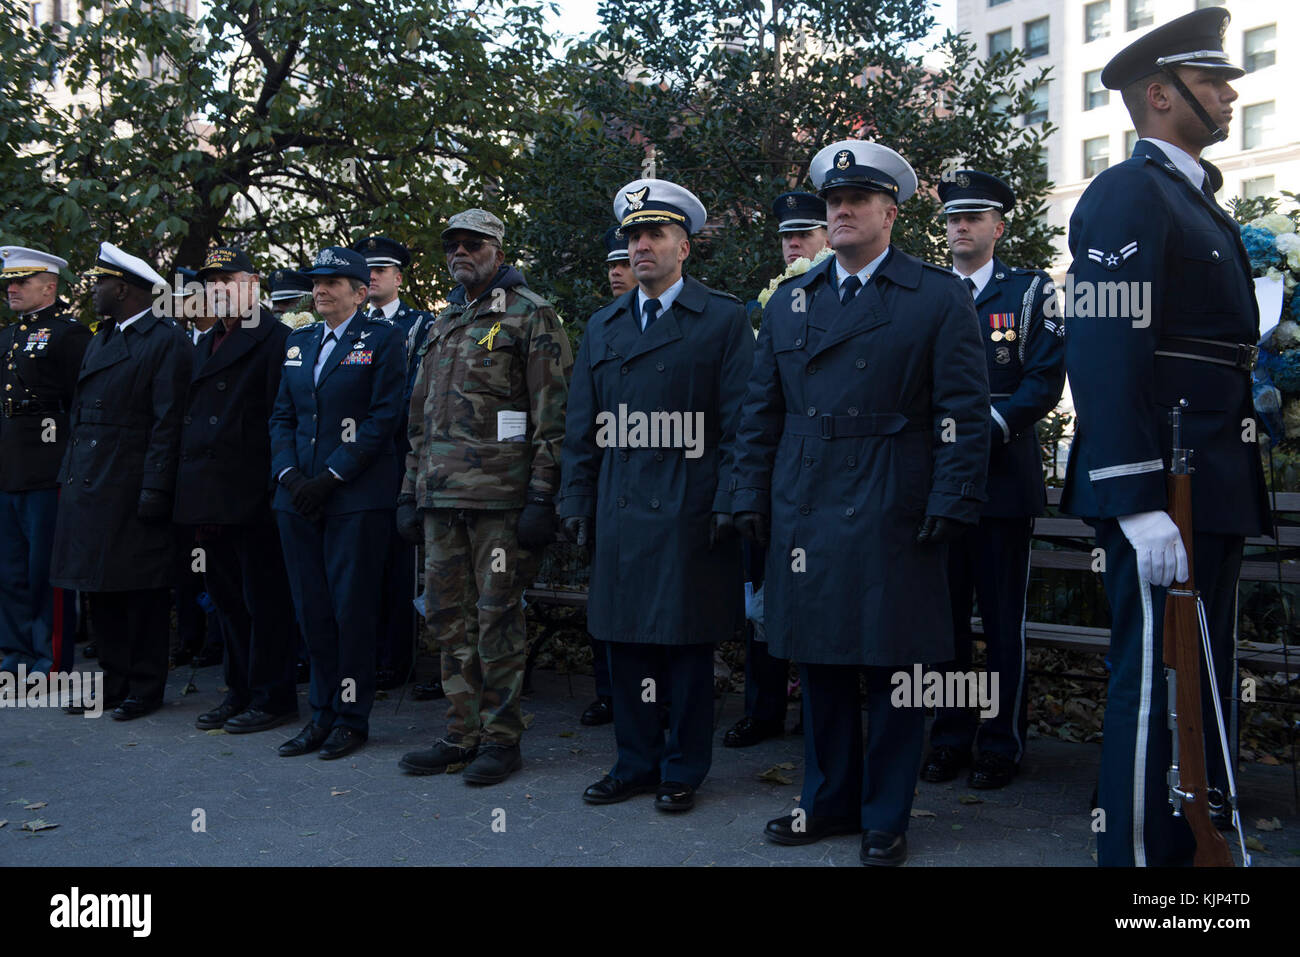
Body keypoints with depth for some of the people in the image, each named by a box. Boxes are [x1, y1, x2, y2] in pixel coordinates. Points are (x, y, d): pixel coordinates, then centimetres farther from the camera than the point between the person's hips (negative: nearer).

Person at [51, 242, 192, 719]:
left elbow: (168, 423, -14)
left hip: (131, 491, -8)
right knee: (101, 589, 12)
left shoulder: (167, 342, -8)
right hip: (88, 489, 8)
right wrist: (70, 477, 11)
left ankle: (145, 688, 10)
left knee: (141, 592, 0)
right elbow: (80, 414, 19)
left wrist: (154, 491, -19)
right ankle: (114, 682, 22)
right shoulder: (101, 340, 19)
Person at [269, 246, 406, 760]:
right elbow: (282, 416, 15)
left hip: (356, 496, -5)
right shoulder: (298, 342, 17)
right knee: (312, 609, 8)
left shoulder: (382, 338, -1)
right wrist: (288, 474, -3)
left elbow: (384, 416, -9)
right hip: (298, 496, 6)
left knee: (352, 607, -1)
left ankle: (351, 717, 10)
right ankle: (322, 713, 19)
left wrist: (330, 476, -14)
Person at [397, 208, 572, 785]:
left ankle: (502, 737, 11)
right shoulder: (442, 325, 19)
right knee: (450, 618, 10)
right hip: (441, 498, 7)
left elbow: (552, 412, -8)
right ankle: (462, 733, 20)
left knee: (498, 617, -1)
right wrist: (411, 492, 16)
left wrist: (542, 496, -14)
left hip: (500, 498, -7)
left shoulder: (530, 315, -2)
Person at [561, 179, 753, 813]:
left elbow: (739, 422, -5)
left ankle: (683, 769, 17)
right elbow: (581, 427, 14)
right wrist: (577, 503, 8)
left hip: (690, 515, -4)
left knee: (687, 644, 3)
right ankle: (636, 763, 24)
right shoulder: (603, 327, 15)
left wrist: (727, 503, -11)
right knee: (624, 641, 10)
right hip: (620, 513, 5)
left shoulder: (723, 319, 1)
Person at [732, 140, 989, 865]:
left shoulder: (940, 297, 2)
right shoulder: (789, 302, 15)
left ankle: (887, 818, 16)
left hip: (894, 520, -4)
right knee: (821, 662, 11)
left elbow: (965, 410, -4)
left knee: (893, 669, 3)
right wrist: (752, 497, 9)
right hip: (807, 513, 4)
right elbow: (762, 411, 15)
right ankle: (829, 801, 26)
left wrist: (952, 501, -12)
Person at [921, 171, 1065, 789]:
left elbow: (1045, 380, -5)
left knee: (1004, 617, 2)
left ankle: (1003, 744, 12)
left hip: (1003, 476, -3)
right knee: (944, 613, 8)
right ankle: (950, 738, 18)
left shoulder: (1030, 292, 5)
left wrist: (987, 428, -18)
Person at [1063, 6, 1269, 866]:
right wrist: (1139, 506, -25)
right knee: (1155, 684, -4)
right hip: (1162, 488, -10)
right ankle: (1137, 853, 7)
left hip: (1213, 491, 10)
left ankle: (1196, 846, 29)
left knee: (1203, 685, 16)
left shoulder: (1198, 199, 20)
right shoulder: (1130, 194, -10)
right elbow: (1105, 354, -20)